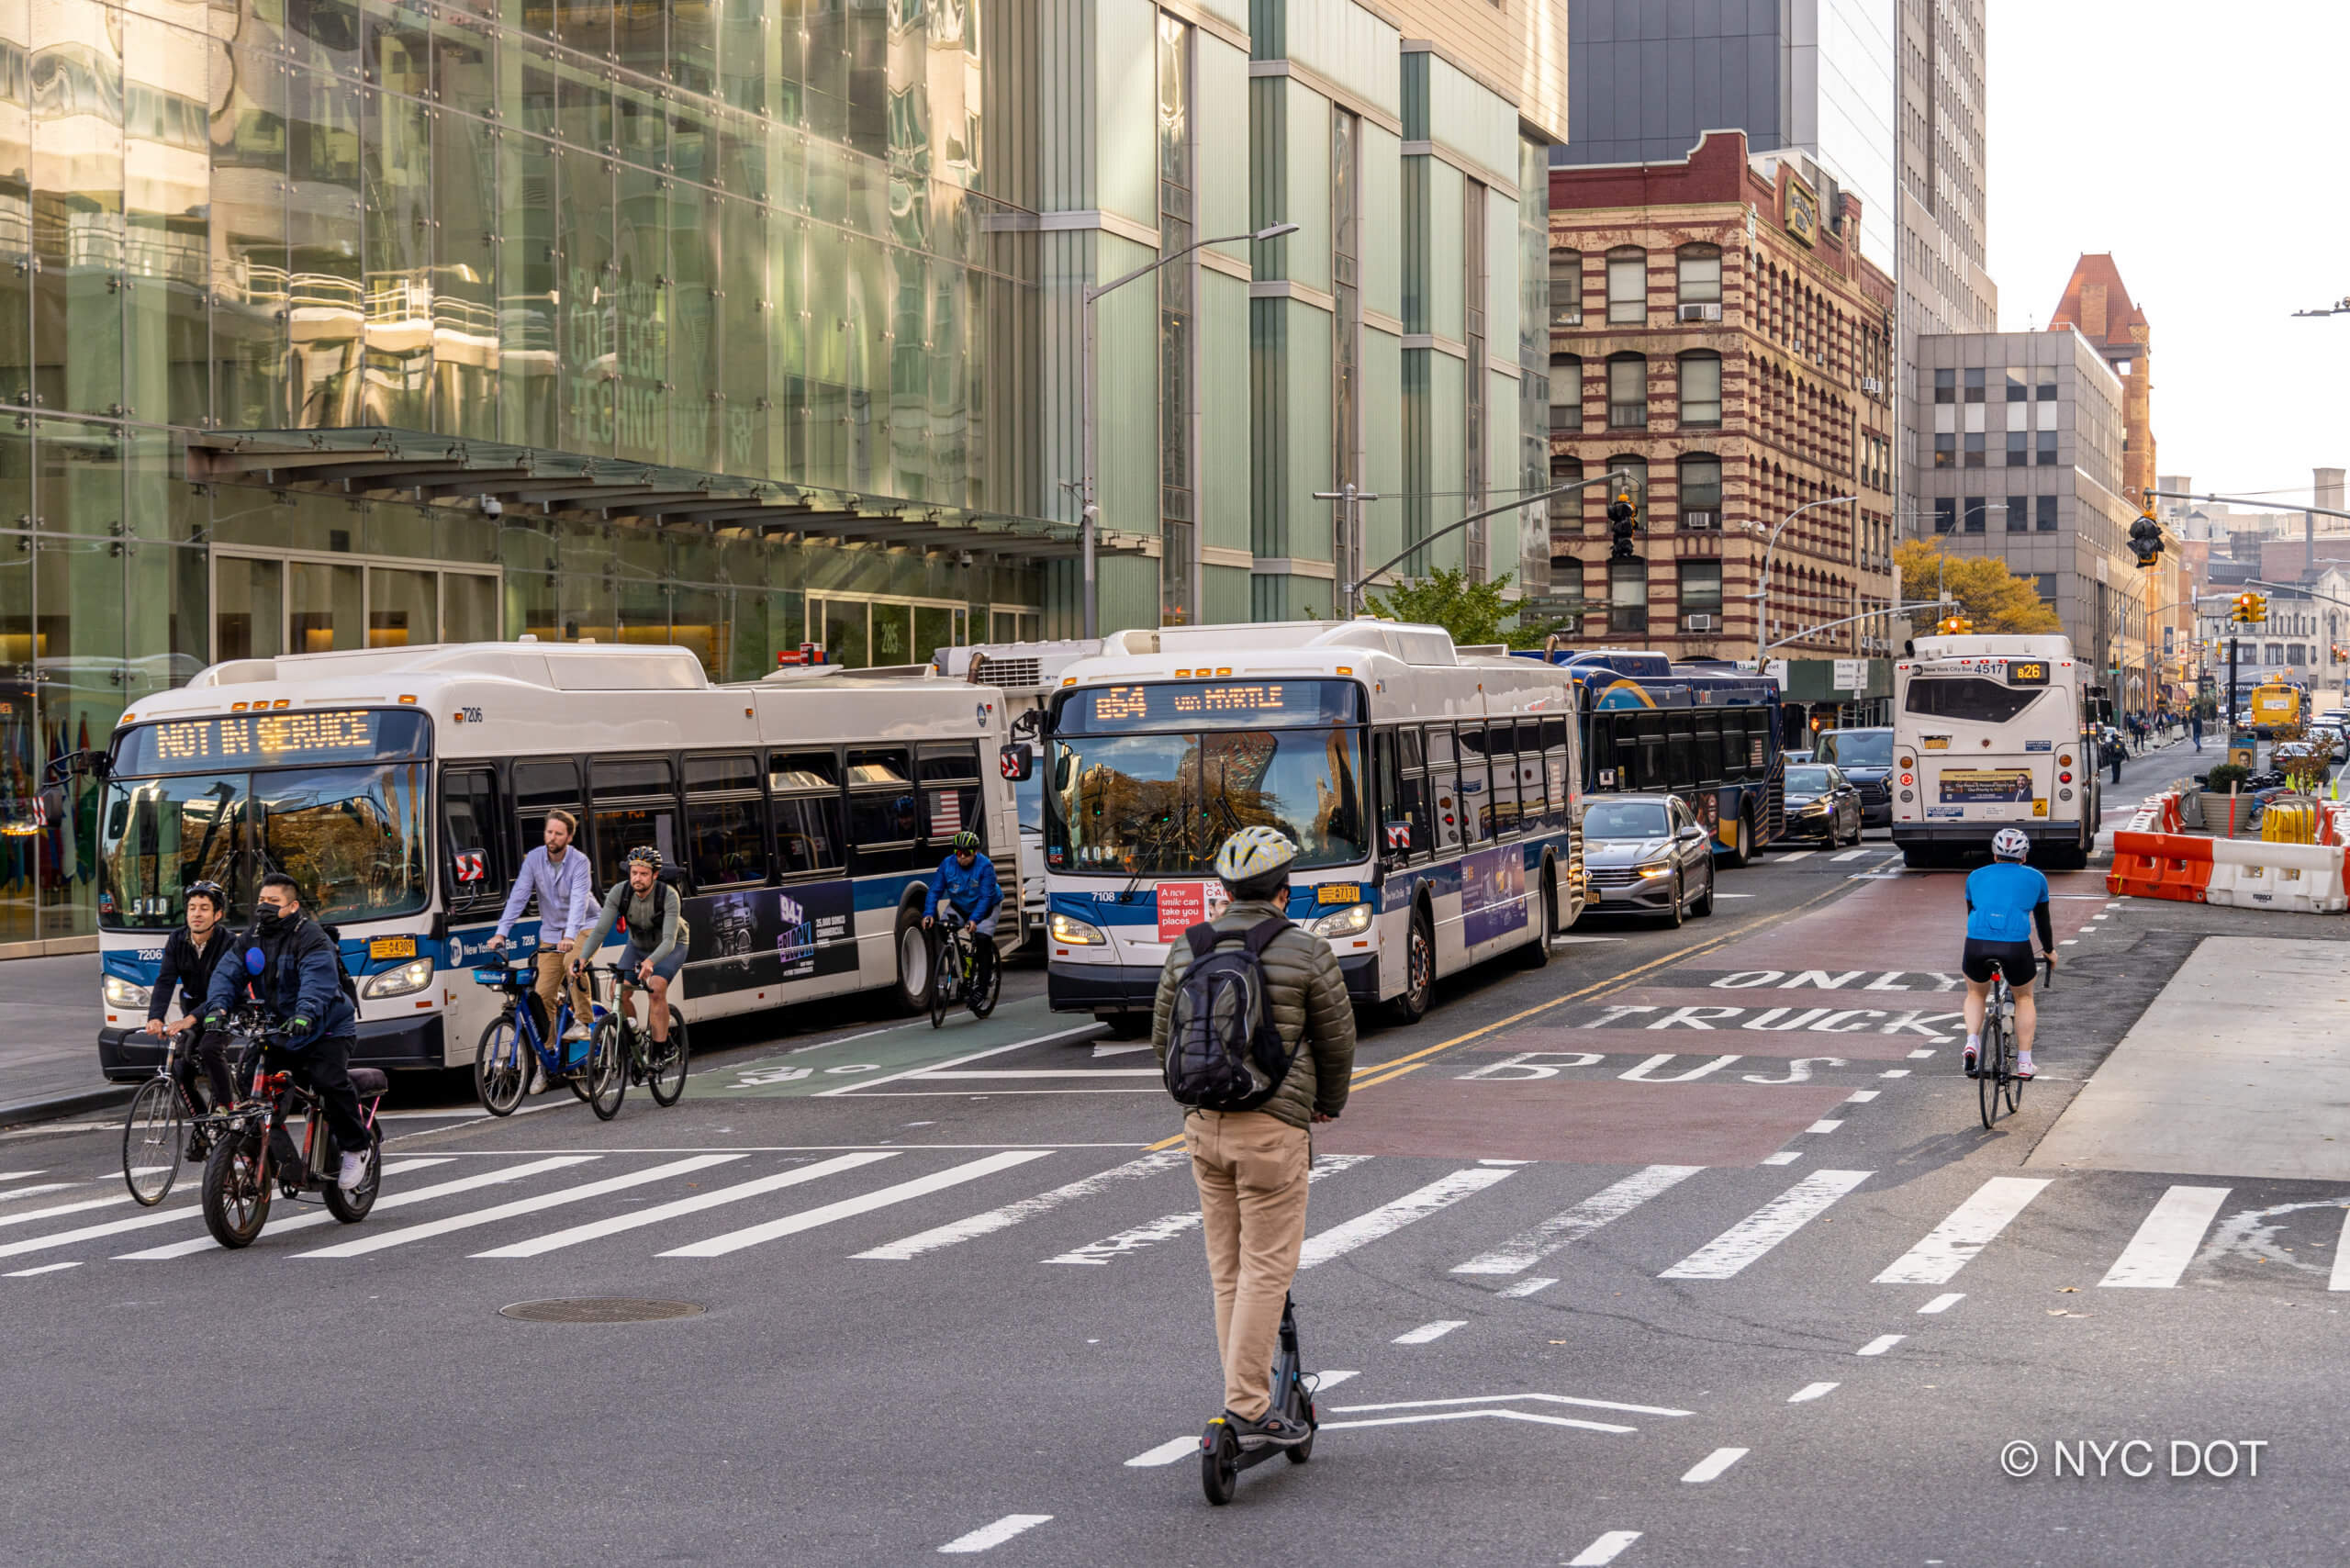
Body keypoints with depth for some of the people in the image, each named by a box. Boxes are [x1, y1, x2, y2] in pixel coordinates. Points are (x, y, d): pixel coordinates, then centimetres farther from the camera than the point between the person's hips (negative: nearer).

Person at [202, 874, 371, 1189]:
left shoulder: (311, 939, -16)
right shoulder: (250, 941, 5)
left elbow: (318, 980, -33)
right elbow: (227, 974, -6)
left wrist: (306, 1013, -52)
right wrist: (217, 1007, -27)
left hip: (326, 1029, -7)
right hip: (279, 1031, 7)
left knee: (330, 1081, -25)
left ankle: (355, 1150, -10)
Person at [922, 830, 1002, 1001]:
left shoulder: (985, 866, -27)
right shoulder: (947, 864, -17)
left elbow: (985, 897, -31)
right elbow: (935, 891, -17)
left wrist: (974, 919, -43)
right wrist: (929, 913, -33)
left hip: (986, 908, -4)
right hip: (959, 906, 4)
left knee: (983, 940, -19)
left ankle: (982, 986, -12)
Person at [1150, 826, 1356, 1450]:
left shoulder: (1186, 952, 6)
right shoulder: (1306, 954, -7)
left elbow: (1163, 1039, 13)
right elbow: (1337, 1040, 0)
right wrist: (1328, 1104, 18)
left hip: (1204, 1126, 5)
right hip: (1273, 1129, -5)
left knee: (1227, 1269, 12)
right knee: (1266, 1269, -3)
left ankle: (1249, 1394, 17)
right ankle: (1248, 1409, -8)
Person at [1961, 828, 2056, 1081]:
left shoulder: (1976, 876, 22)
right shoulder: (2035, 879, 18)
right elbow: (2042, 920, 27)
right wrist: (2049, 951, 43)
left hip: (1977, 946, 1)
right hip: (2016, 947, -1)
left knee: (1976, 994, 30)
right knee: (2024, 998, 26)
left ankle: (1972, 1042, 6)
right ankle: (2024, 1062, 20)